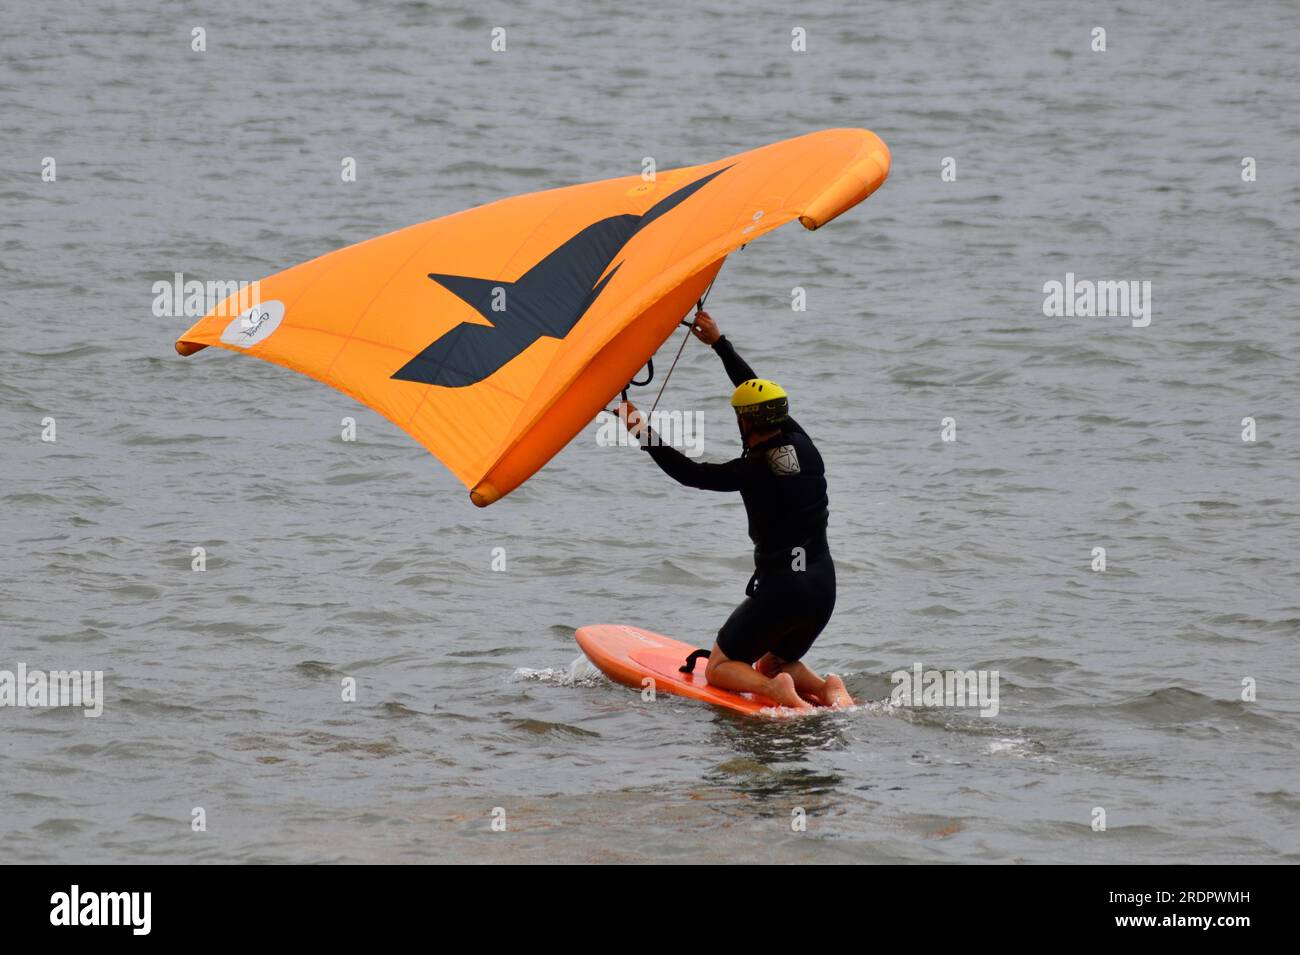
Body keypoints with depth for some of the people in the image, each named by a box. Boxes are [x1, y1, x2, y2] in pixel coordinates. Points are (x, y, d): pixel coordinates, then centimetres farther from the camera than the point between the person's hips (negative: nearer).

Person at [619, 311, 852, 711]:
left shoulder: (754, 471, -15)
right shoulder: (803, 446, 3)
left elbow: (689, 472, -9)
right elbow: (760, 391, 16)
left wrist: (642, 431, -1)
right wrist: (719, 343, 24)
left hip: (778, 589, -7)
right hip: (823, 587, 7)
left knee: (719, 668, 10)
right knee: (774, 663, 26)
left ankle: (775, 690, -22)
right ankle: (825, 689, -6)